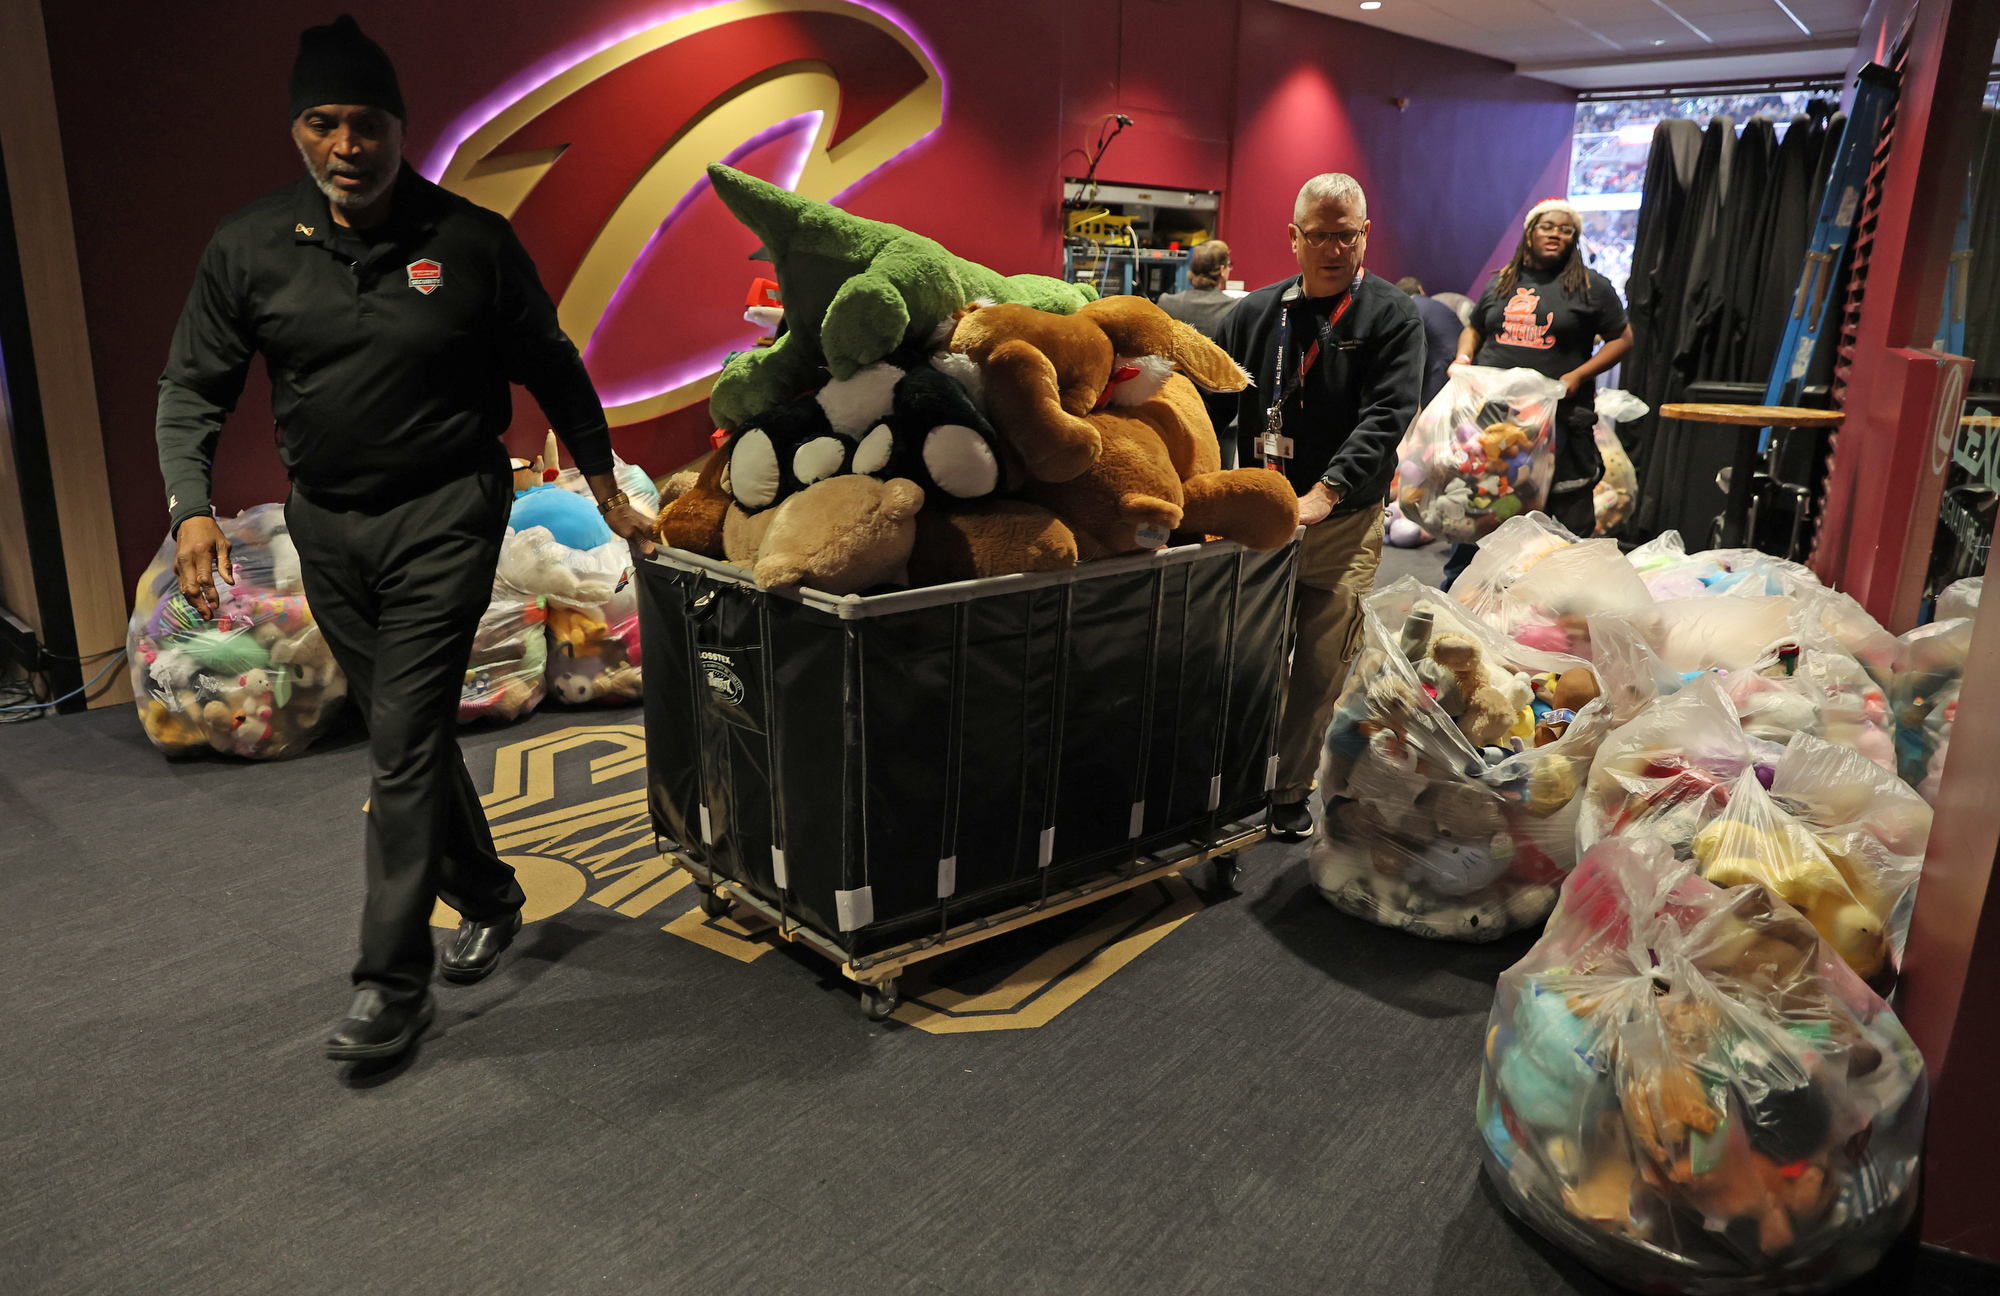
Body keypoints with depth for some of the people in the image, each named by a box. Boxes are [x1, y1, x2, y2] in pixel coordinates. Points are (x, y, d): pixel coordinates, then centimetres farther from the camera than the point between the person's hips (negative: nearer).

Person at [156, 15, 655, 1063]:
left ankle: (392, 985, 0)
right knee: (405, 733, 14)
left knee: (403, 744, -8)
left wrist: (605, 488, 6)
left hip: (444, 515, -4)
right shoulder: (249, 248, 1)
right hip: (326, 524, 5)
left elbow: (550, 369, 4)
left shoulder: (470, 242, -6)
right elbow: (193, 386, 4)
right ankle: (488, 898, 34)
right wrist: (192, 507, -11)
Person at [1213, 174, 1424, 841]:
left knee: (1320, 666, 4)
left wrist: (1327, 490, -27)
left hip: (1344, 521, -2)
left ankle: (1289, 790, 19)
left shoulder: (1392, 316, -1)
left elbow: (1386, 415, -13)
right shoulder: (1254, 313, 9)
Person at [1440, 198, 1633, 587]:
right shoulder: (1502, 283, 14)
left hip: (1556, 416, -3)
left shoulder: (1591, 287, 4)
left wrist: (1577, 376, -9)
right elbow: (1473, 329, 25)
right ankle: (1453, 588, 19)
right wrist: (1463, 358, 3)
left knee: (1568, 510, 1)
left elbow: (1622, 339, 4)